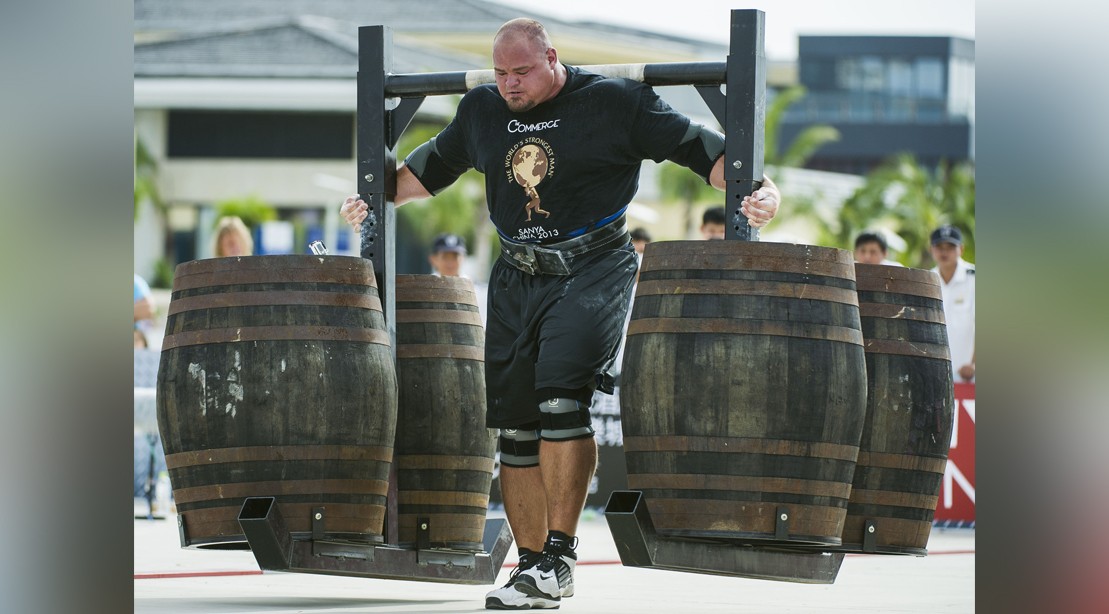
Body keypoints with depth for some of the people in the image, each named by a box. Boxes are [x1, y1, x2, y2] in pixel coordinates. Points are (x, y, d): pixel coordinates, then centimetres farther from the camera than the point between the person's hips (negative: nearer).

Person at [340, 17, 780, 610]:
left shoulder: (615, 102, -7)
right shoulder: (481, 111, 8)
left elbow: (701, 149, -6)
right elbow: (429, 168, 24)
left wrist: (758, 187, -20)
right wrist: (373, 199, 12)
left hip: (593, 270, -6)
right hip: (517, 276, 6)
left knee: (560, 394, -23)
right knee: (514, 422, 4)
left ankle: (559, 555, -18)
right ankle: (532, 566, 13)